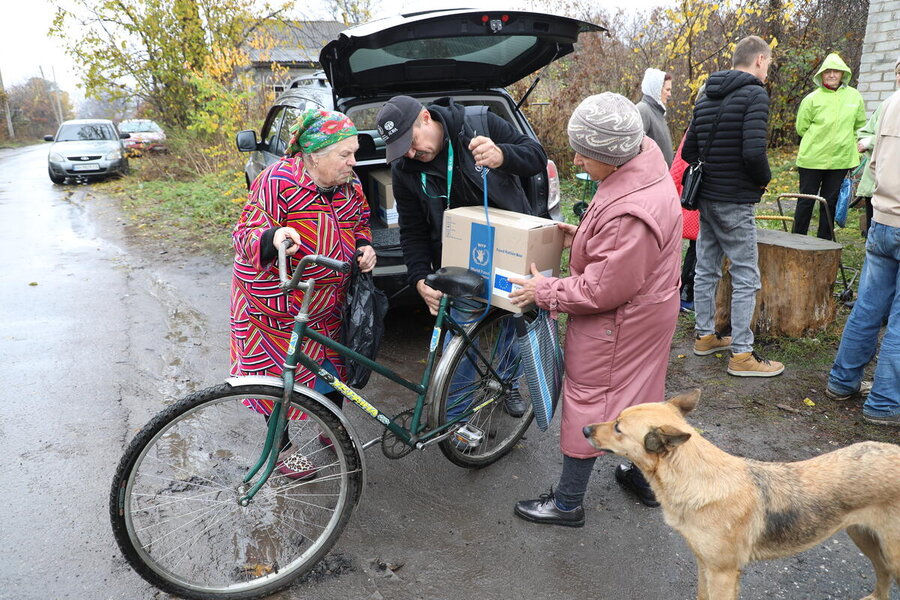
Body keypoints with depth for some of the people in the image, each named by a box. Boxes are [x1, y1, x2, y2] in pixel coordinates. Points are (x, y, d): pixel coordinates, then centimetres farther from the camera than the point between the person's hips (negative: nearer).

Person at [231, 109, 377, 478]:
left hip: (327, 306, 6)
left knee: (334, 367, 16)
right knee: (279, 374, 5)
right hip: (275, 308, -6)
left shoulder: (349, 185, -1)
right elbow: (245, 234, -23)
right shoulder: (278, 180, -21)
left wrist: (364, 247, -6)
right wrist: (272, 238, -45)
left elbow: (359, 224, 16)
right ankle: (282, 447, 27)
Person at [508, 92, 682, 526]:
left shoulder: (629, 214, -34)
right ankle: (646, 477, 43)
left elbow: (601, 290, -28)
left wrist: (546, 292, -16)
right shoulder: (646, 171, -2)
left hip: (617, 325, -10)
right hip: (649, 311, 10)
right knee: (639, 394, 23)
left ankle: (567, 503, 21)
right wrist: (582, 237, 5)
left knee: (588, 400, 5)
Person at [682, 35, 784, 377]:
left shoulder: (706, 96, 11)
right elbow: (754, 152, -23)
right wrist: (764, 178, -5)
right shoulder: (754, 94, -13)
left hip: (706, 197, 8)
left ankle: (705, 336, 27)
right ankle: (741, 355, 4)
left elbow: (689, 151, 12)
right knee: (746, 277, -1)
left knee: (706, 269, 15)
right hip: (735, 201, -8)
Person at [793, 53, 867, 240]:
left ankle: (824, 240, 20)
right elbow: (801, 127, 2)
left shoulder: (854, 96, 3)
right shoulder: (812, 99, -6)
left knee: (830, 201, 11)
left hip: (841, 159, 3)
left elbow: (860, 125, 15)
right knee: (806, 200, 2)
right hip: (812, 159, -3)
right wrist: (818, 142, 3)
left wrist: (847, 143, 9)